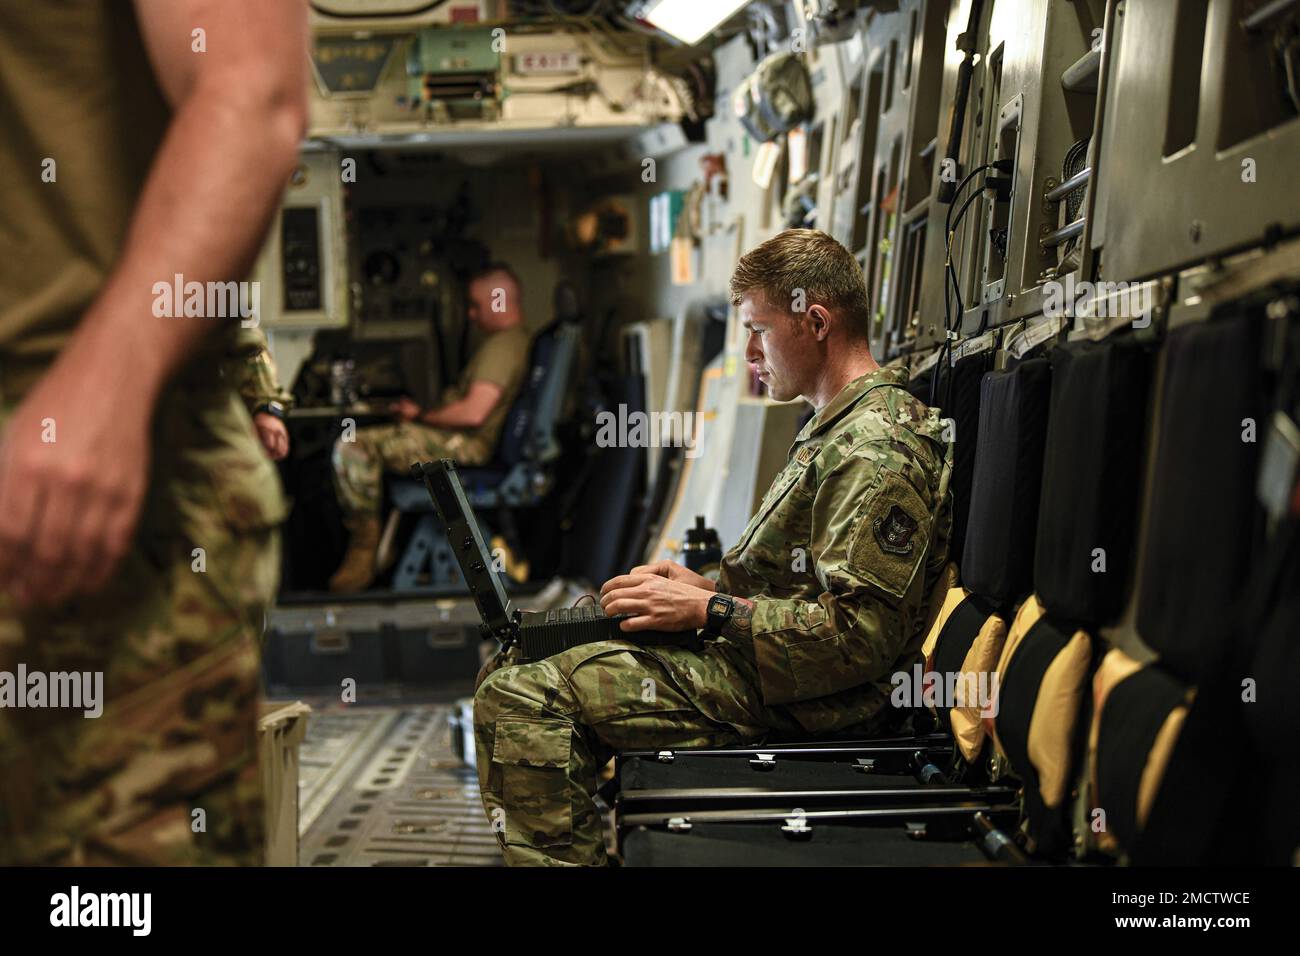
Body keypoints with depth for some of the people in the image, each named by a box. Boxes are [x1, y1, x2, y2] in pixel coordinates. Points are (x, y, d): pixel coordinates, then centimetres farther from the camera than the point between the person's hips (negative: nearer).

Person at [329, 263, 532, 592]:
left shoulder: (502, 346, -18)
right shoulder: (516, 339, 16)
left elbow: (473, 414, -27)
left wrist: (419, 415, -12)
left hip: (465, 445, -12)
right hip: (462, 441, 12)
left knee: (351, 448, -19)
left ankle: (363, 551, -11)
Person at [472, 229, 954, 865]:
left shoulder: (877, 450, -19)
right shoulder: (842, 429, 16)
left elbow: (857, 637, -25)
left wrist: (706, 611, -19)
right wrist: (709, 585, 8)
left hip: (791, 696, -11)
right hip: (756, 652, 11)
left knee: (520, 699, -19)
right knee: (512, 666, 12)